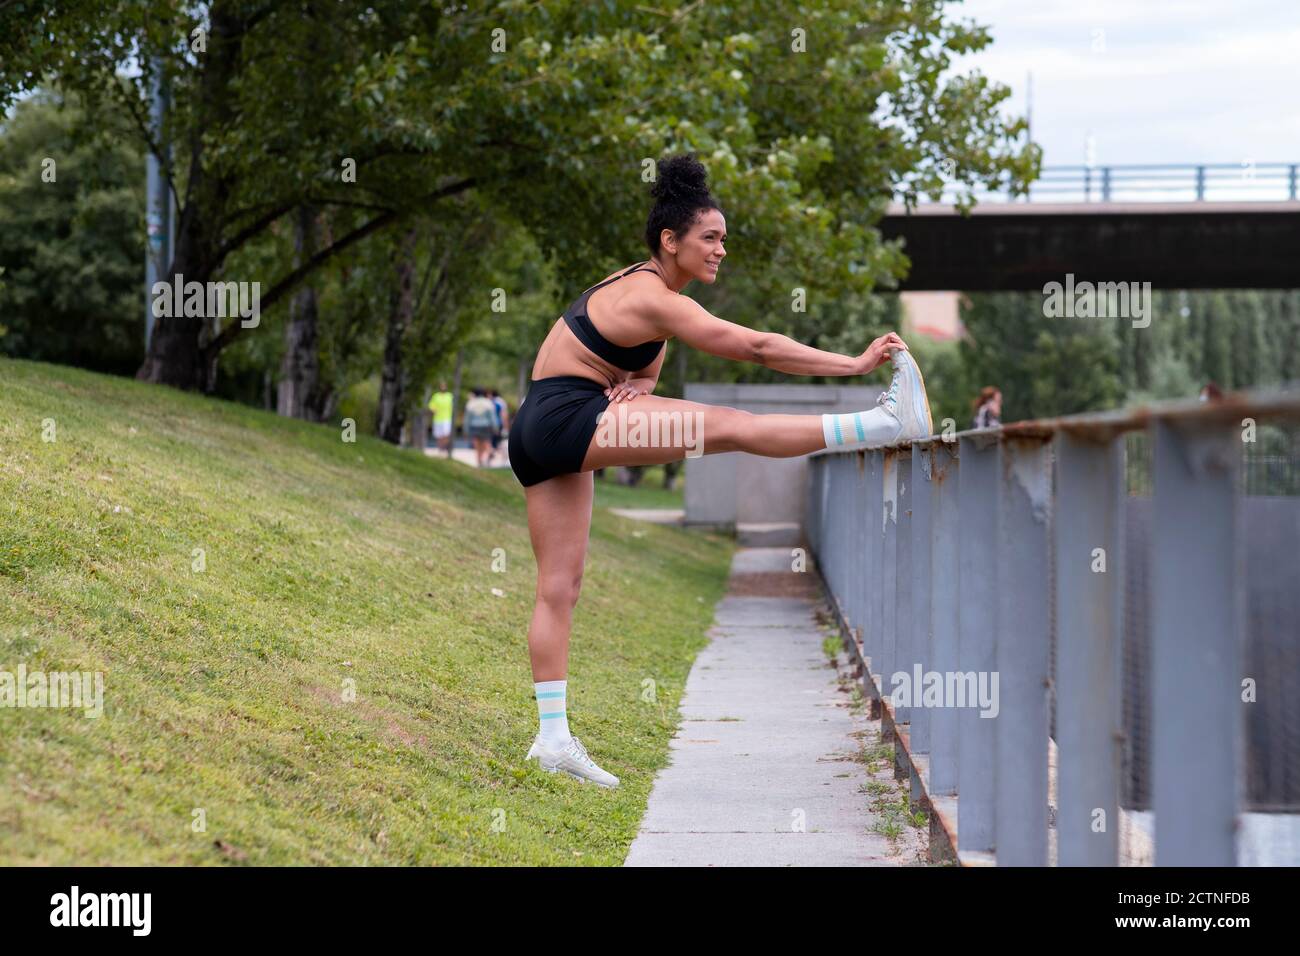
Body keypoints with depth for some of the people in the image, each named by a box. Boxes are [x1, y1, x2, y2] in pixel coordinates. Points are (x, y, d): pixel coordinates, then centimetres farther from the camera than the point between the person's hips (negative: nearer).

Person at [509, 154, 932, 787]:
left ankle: (552, 736, 5)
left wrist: (636, 385, -5)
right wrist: (855, 363, -16)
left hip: (539, 438, 10)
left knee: (558, 589, 6)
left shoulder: (638, 285, 16)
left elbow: (647, 367, 20)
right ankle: (885, 423, -22)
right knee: (731, 427, -18)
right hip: (567, 419, -10)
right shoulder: (654, 301, -14)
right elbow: (755, 347, -17)